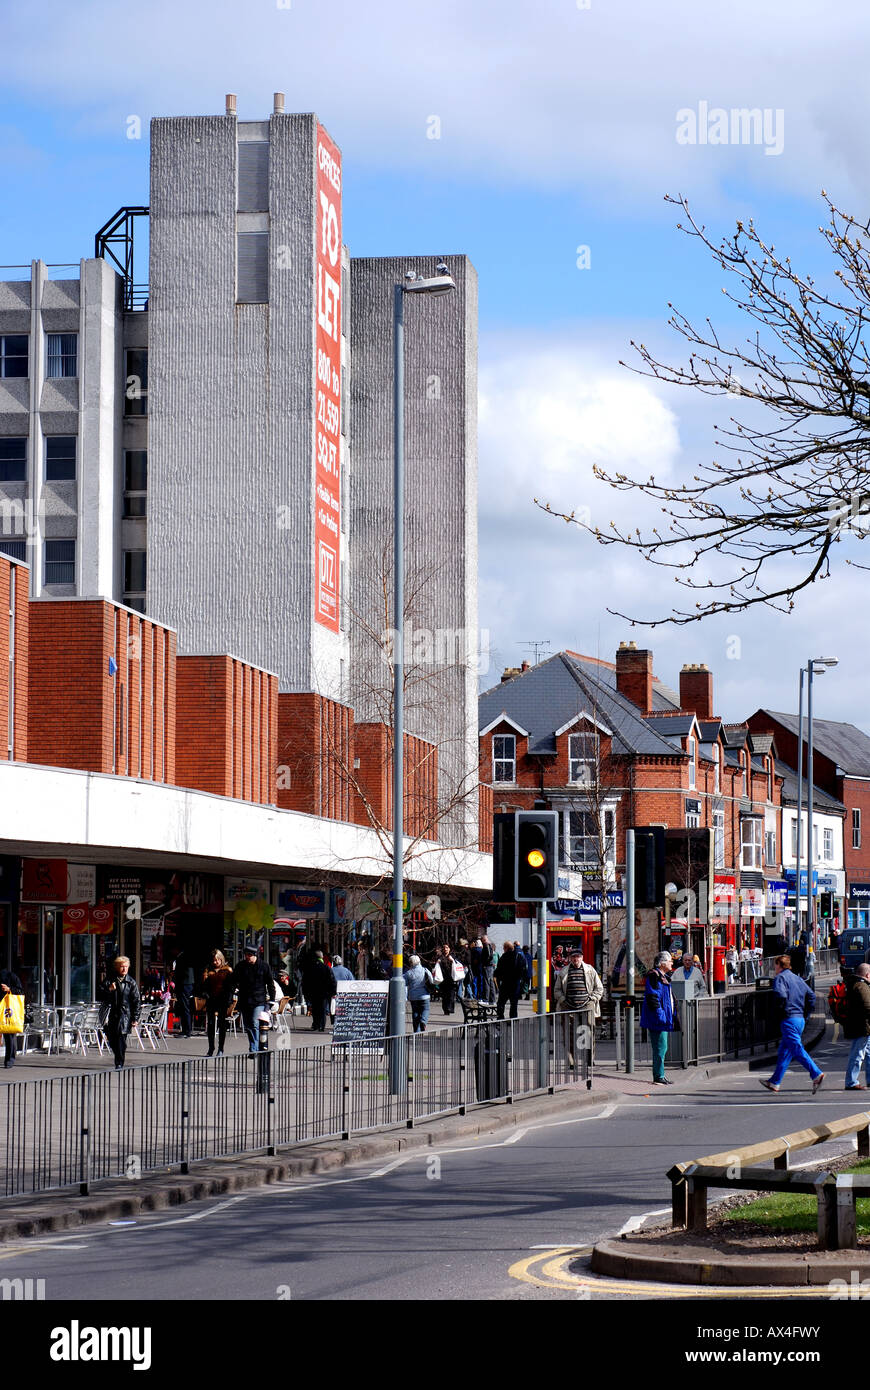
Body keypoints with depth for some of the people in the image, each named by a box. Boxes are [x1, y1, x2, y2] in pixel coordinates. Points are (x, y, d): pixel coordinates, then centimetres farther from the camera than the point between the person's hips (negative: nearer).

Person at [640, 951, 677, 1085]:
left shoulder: (664, 976, 19)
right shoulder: (654, 976, -13)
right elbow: (652, 997, -19)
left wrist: (672, 1016, 24)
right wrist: (660, 1016, -22)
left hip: (664, 1020, 10)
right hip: (657, 1019, -10)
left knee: (661, 1048, 13)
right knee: (661, 1047, -9)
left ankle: (660, 1075, 17)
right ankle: (658, 1077, -7)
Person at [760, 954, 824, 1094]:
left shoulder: (780, 978, -5)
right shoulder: (797, 978, 17)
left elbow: (781, 995, -24)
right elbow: (811, 996, 16)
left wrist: (780, 1012, -9)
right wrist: (804, 1013, 17)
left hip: (789, 1019, -8)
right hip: (800, 1019, 8)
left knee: (797, 1049, -12)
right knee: (784, 1052, 15)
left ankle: (817, 1074, -26)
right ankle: (775, 1082, 22)